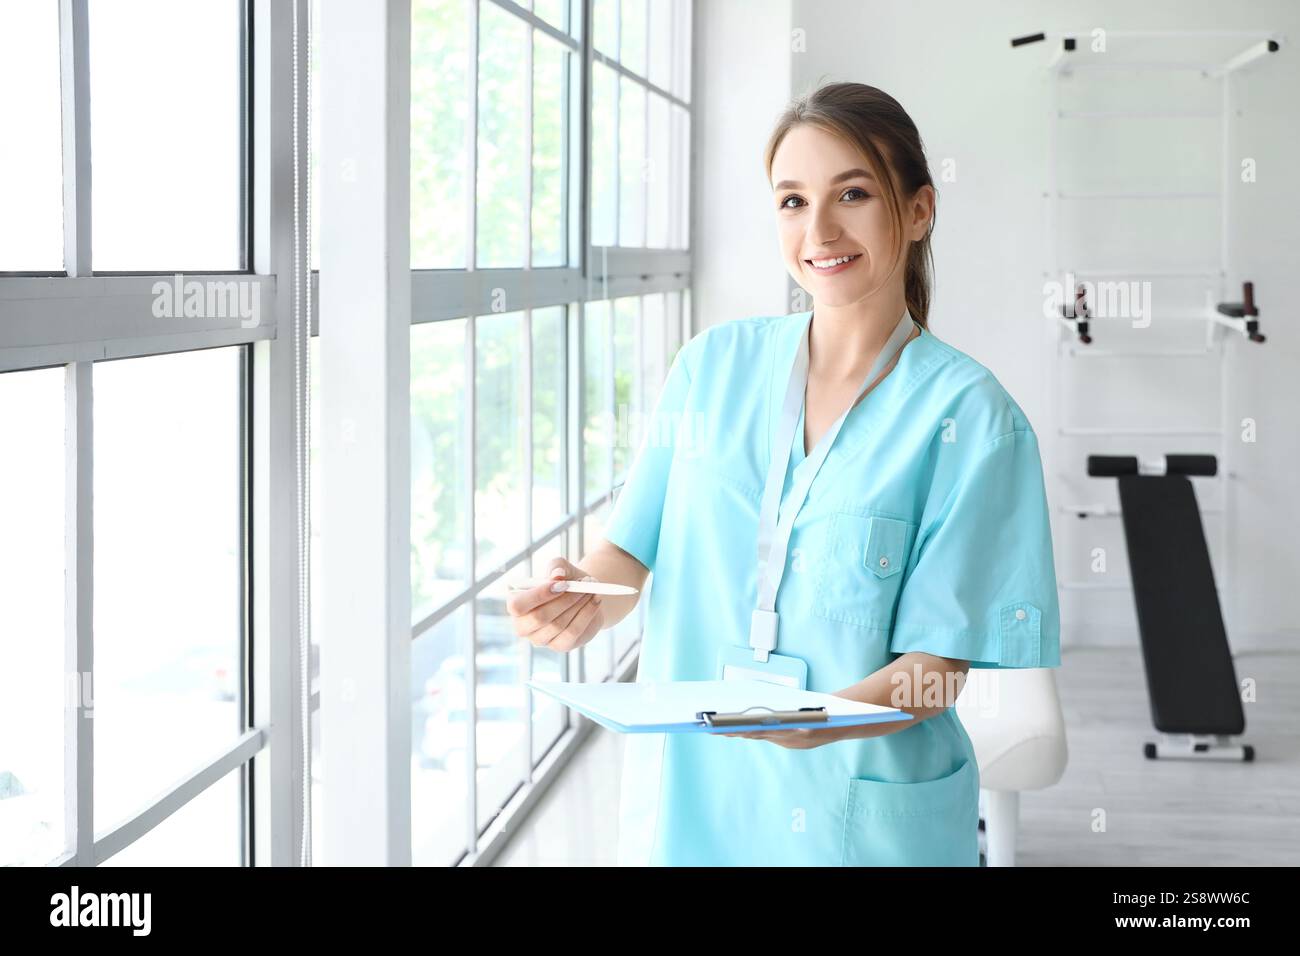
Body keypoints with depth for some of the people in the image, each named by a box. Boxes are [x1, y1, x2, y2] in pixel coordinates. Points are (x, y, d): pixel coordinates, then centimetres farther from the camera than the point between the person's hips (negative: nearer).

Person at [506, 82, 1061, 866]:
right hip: (685, 793, 3)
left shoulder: (967, 412, -9)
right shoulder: (714, 364, 2)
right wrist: (588, 603, -17)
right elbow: (635, 549, 5)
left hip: (860, 815, -3)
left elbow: (940, 664, -12)